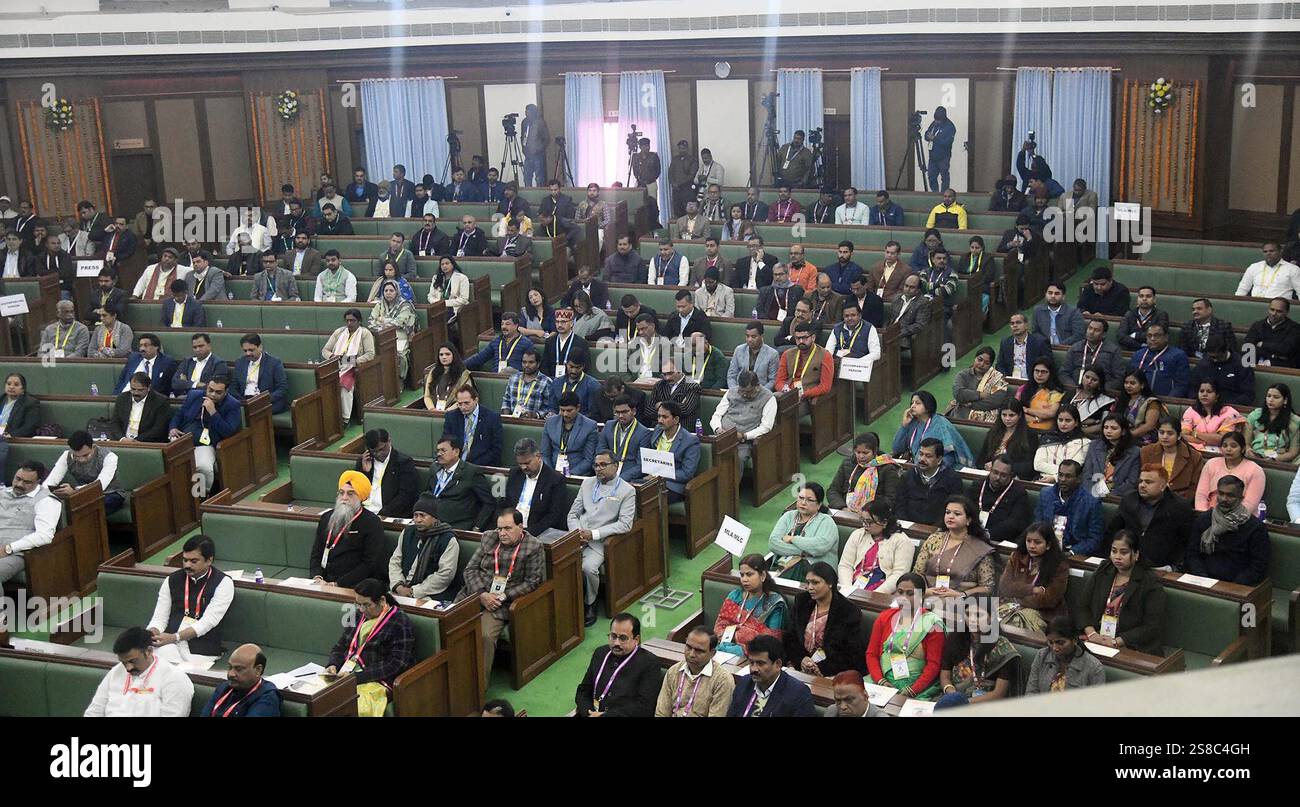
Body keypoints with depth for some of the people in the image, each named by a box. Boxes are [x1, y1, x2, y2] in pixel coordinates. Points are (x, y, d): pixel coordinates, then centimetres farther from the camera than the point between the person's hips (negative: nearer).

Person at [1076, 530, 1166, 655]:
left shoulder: (1151, 583, -2)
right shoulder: (1102, 573, 13)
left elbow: (1153, 627, -8)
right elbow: (1082, 607, 9)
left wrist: (1116, 642, -15)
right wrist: (1091, 633, -10)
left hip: (1132, 647, -5)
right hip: (1097, 640, 5)